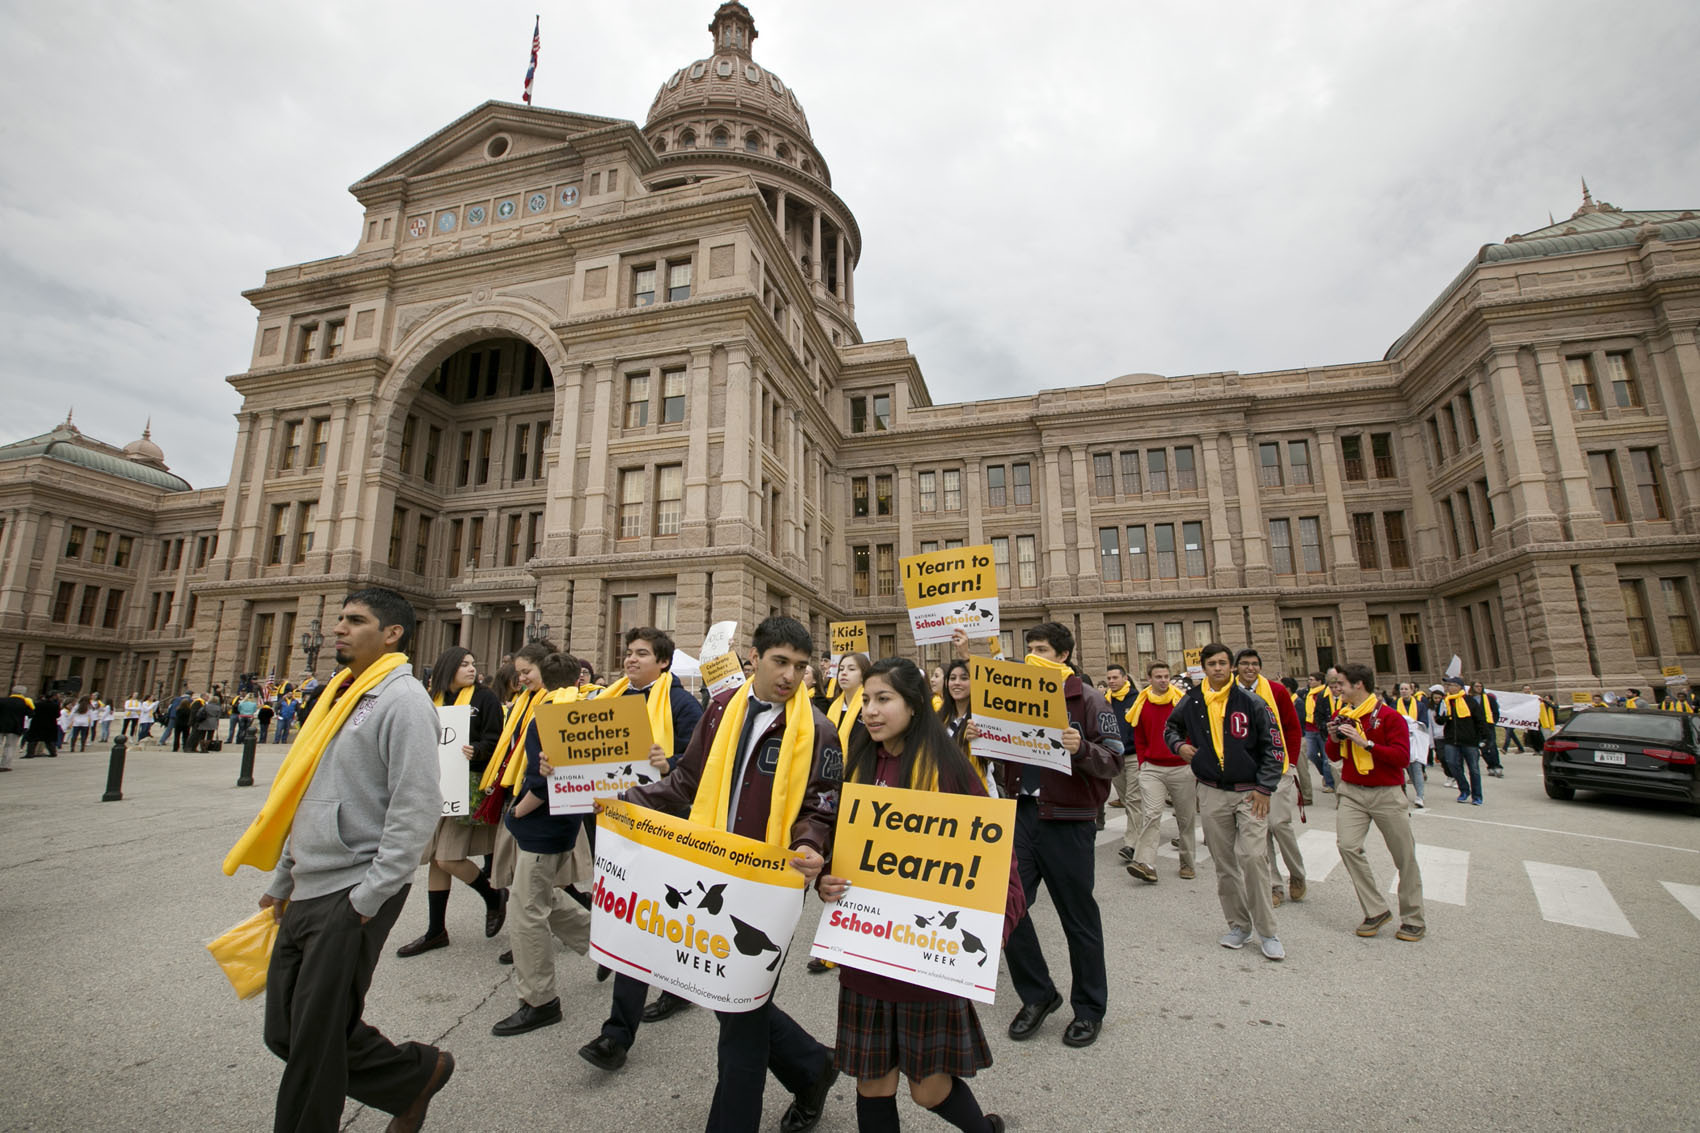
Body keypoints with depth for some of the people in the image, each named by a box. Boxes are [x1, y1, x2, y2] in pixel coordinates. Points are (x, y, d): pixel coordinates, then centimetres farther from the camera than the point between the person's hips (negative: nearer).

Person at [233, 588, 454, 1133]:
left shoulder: (402, 699, -14)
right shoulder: (341, 694, 14)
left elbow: (416, 807, -20)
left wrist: (368, 899, -18)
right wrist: (282, 878, 20)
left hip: (353, 897, -9)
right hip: (309, 891, 9)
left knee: (314, 1040, 2)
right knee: (285, 1032, 13)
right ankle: (418, 1074, 27)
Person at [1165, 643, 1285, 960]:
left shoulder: (1251, 702, -5)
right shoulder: (1191, 703, 3)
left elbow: (1272, 746, -2)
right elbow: (1170, 728, 21)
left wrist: (1264, 788, -6)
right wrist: (1179, 745, 0)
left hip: (1250, 793, -3)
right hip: (1211, 793, 3)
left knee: (1254, 857, -11)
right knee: (1224, 862, 9)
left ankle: (1267, 931, 6)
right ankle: (1239, 925, 25)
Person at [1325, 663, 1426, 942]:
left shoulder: (1390, 717, -10)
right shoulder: (1340, 715, 6)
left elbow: (1402, 757, -17)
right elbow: (1334, 756, 13)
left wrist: (1365, 743, -25)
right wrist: (1334, 739, -7)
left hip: (1387, 793, -3)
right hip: (1352, 792, 4)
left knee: (1405, 856, 6)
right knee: (1347, 845, -13)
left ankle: (1413, 919, 24)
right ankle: (1376, 911, 0)